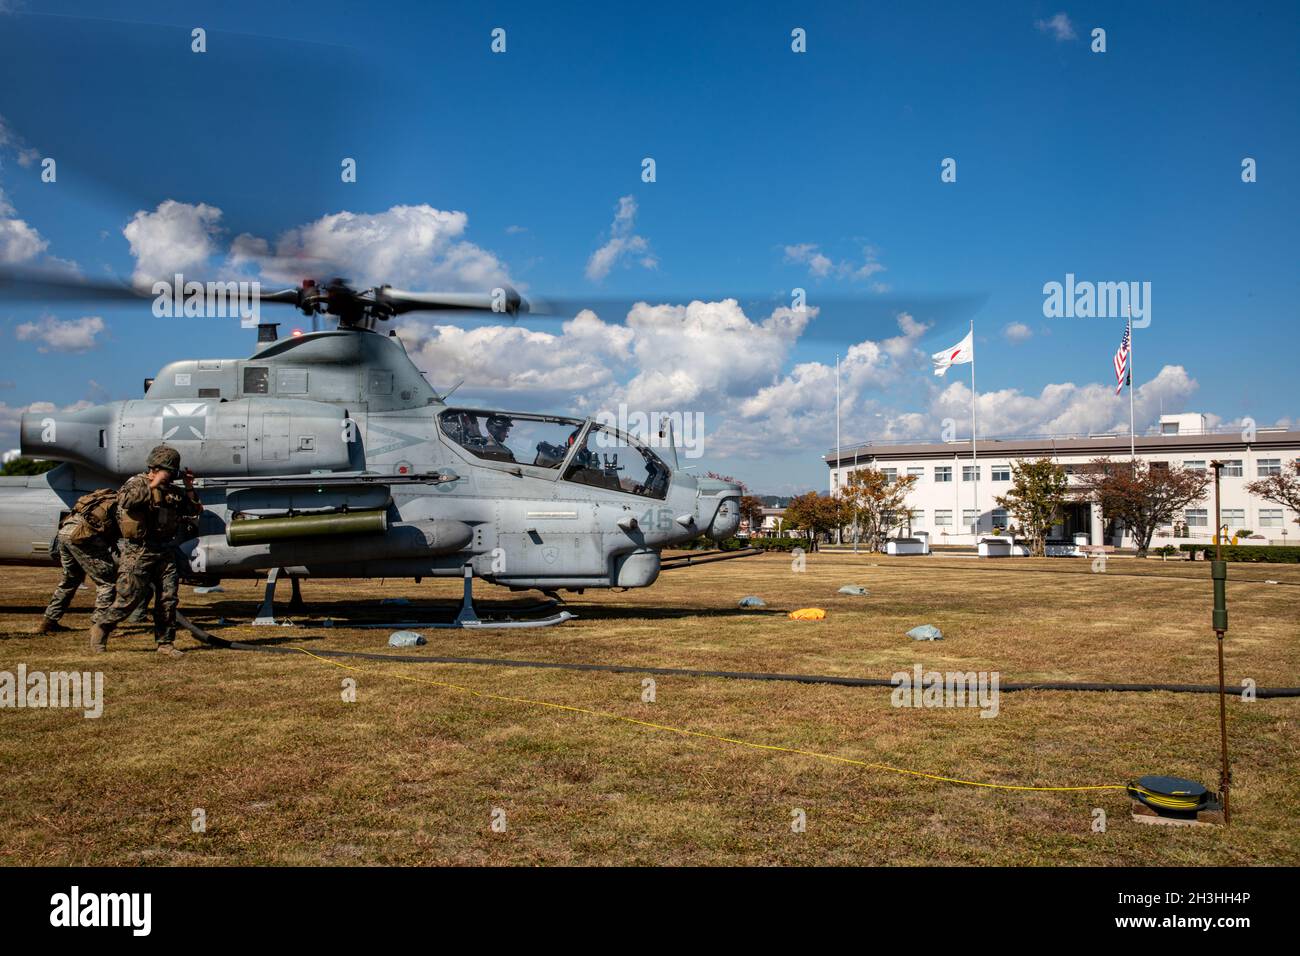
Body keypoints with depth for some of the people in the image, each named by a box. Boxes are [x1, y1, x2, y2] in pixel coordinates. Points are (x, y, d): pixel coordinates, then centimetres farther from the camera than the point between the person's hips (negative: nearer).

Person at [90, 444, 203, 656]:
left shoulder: (171, 490, 14)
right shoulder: (136, 483, -5)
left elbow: (193, 511, 18)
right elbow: (125, 500, -27)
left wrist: (189, 488, 6)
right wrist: (152, 486, -21)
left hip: (166, 552, 6)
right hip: (139, 551, -6)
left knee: (169, 599, 3)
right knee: (128, 599, -3)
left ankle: (165, 643, 12)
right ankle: (100, 627, 19)